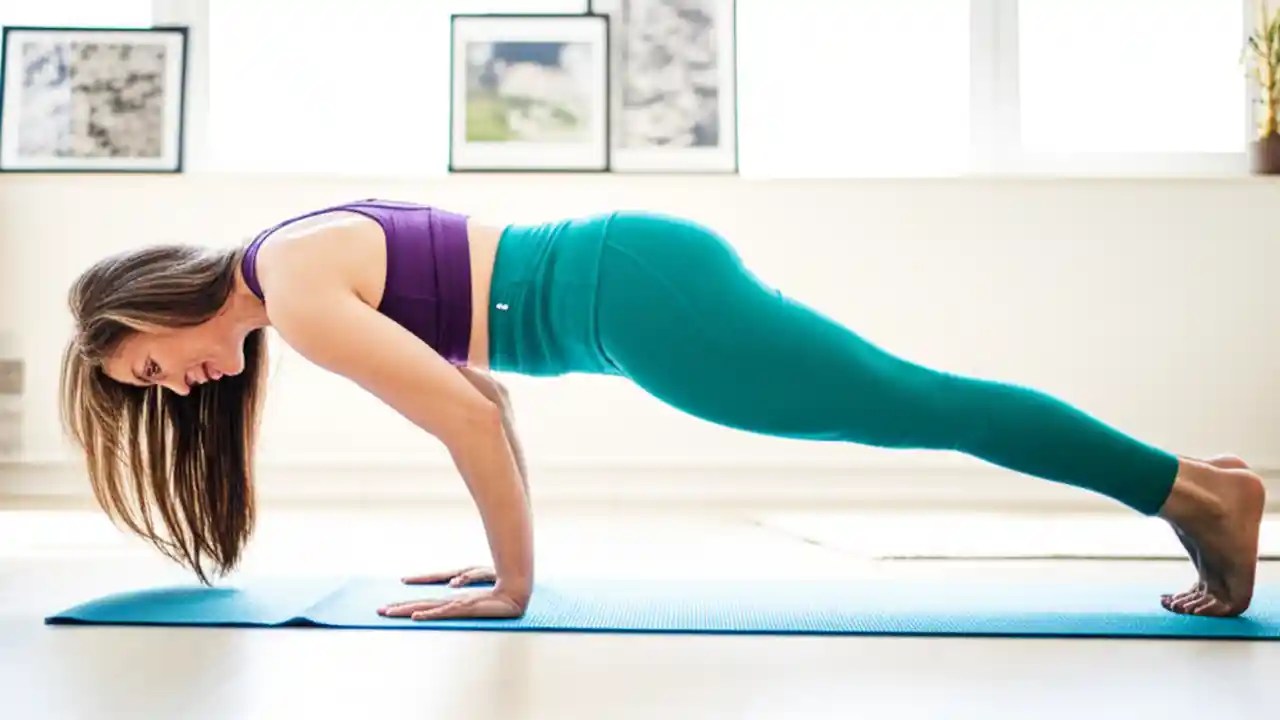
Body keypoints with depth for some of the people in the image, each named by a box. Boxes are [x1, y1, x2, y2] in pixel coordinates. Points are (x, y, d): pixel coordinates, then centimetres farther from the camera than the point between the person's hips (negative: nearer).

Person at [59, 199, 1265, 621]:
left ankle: (1191, 486, 6)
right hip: (640, 274, 8)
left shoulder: (296, 294, -8)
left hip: (643, 299, -8)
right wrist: (503, 555, 24)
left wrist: (513, 585, -3)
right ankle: (1184, 477, 20)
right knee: (914, 405, 11)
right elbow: (481, 389, 24)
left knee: (922, 407, -4)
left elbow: (463, 416, -13)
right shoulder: (309, 260, 20)